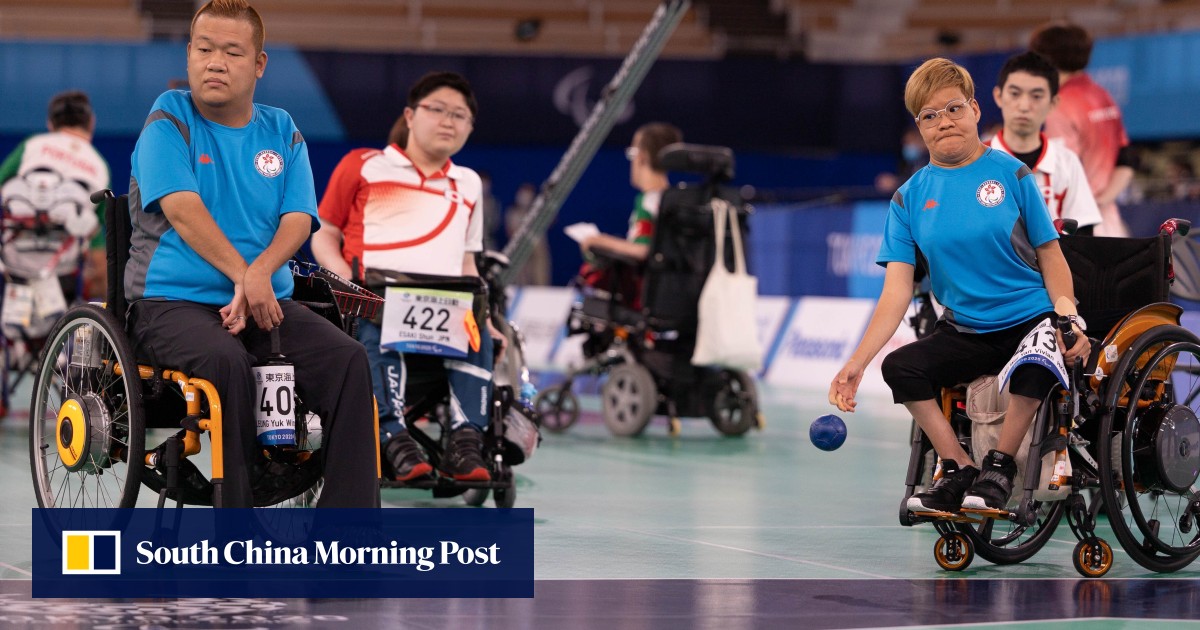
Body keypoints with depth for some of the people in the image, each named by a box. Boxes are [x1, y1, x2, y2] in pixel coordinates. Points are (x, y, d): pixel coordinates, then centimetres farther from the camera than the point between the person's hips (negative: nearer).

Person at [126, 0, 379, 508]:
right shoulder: (169, 119, 3)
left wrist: (259, 275, -18)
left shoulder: (282, 132, 14)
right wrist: (244, 275, -21)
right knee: (227, 361, -36)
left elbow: (298, 219, 2)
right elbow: (182, 209, -11)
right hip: (172, 301, -4)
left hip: (268, 301, 4)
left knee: (348, 360, -22)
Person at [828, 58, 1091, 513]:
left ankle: (1000, 466, -13)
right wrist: (856, 364, -14)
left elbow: (1050, 256, 2)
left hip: (1030, 321, -3)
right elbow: (896, 293, -2)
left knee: (1037, 363, -36)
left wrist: (1069, 319, -16)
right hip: (964, 333, 3)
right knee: (900, 367, -23)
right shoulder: (910, 198, 3)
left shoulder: (1009, 173, -1)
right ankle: (958, 471, -8)